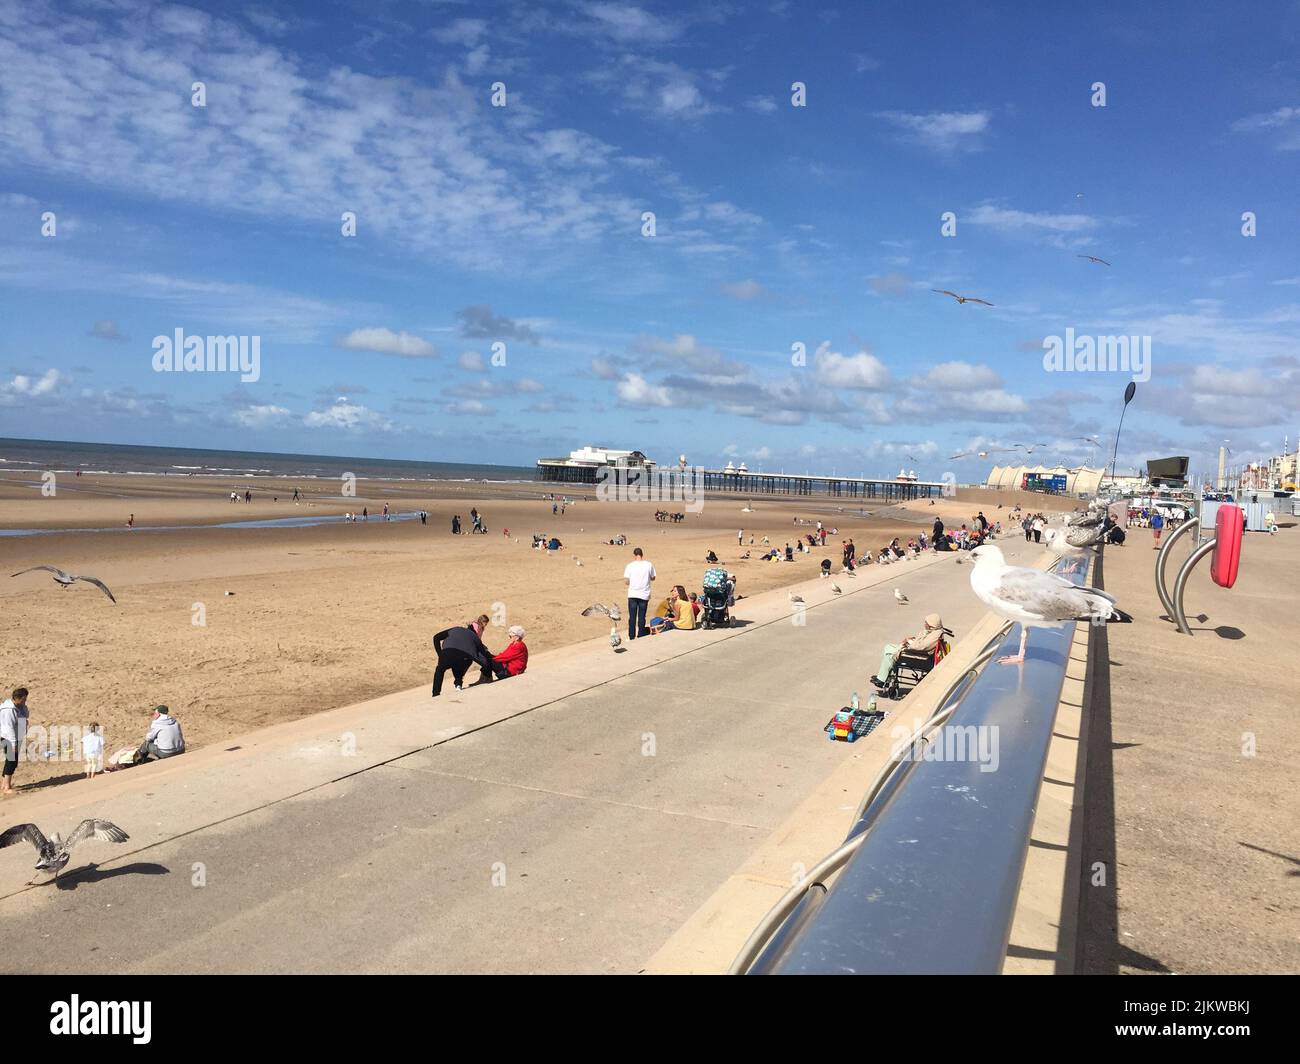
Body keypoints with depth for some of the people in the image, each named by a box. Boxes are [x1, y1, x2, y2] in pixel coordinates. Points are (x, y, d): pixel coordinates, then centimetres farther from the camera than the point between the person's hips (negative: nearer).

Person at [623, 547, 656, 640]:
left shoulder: (630, 565, -6)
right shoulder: (648, 565, -3)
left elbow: (626, 581, -7)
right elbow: (653, 578, 10)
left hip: (632, 595, -1)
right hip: (644, 595, 1)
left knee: (632, 617, 7)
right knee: (642, 617, 8)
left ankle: (631, 637, 9)